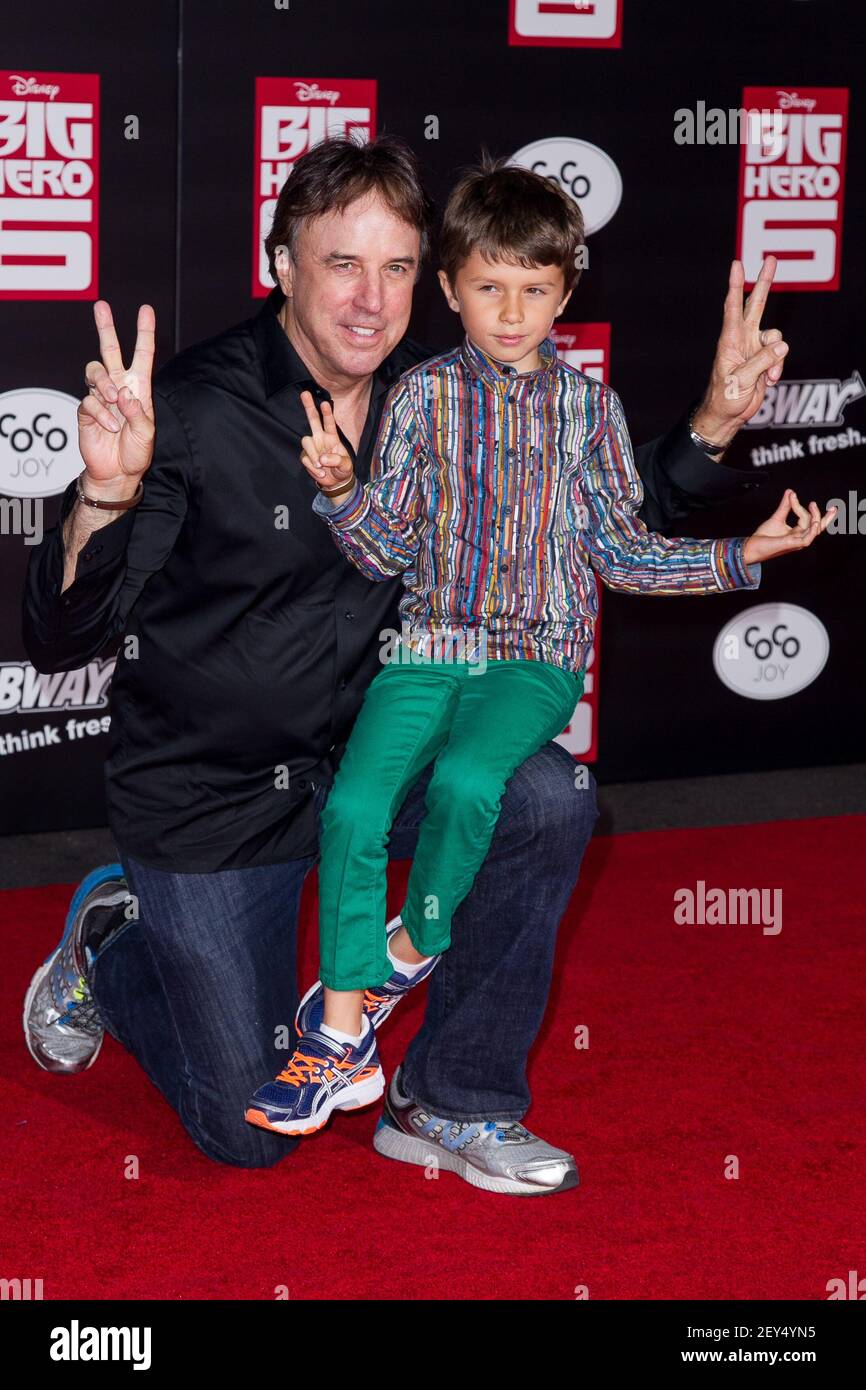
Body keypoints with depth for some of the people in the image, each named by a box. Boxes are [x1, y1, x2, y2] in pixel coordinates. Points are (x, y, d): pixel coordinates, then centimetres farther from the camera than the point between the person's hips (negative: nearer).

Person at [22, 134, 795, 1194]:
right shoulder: (195, 410, -23)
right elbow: (62, 639, -27)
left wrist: (712, 423, -13)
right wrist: (106, 494, -47)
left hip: (364, 752, 4)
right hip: (210, 793, -4)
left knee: (549, 802, -24)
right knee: (250, 1132, 2)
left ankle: (452, 1099, -3)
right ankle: (112, 941, 33)